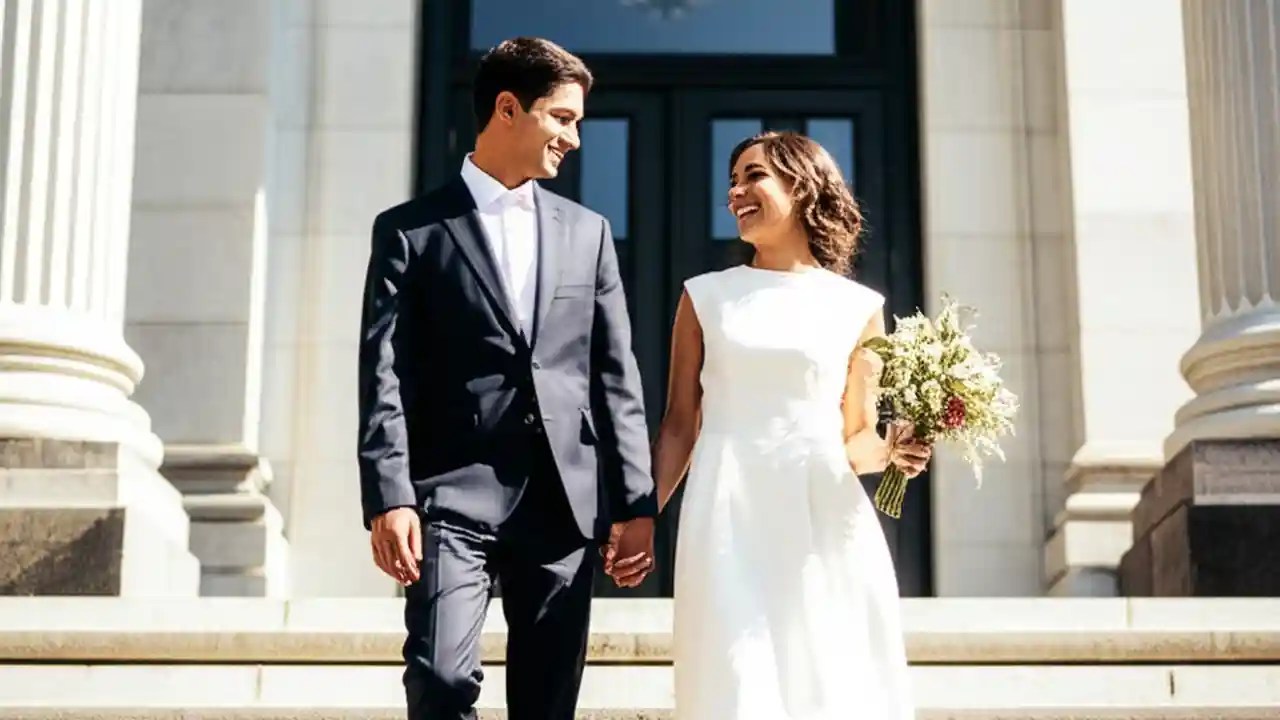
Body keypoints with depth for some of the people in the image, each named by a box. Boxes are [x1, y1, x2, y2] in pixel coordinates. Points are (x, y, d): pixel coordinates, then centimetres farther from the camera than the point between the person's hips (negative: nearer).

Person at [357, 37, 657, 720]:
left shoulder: (587, 231, 15)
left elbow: (615, 376, 12)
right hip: (456, 492, -3)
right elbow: (384, 374, -3)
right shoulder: (410, 229, 4)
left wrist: (636, 501, 5)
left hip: (567, 500, 3)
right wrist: (389, 498, -14)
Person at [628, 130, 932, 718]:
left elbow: (856, 436, 12)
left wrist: (891, 451, -9)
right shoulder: (704, 297, 10)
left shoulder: (858, 307, 8)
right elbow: (679, 424, 8)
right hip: (728, 519, 0)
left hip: (824, 521, 1)